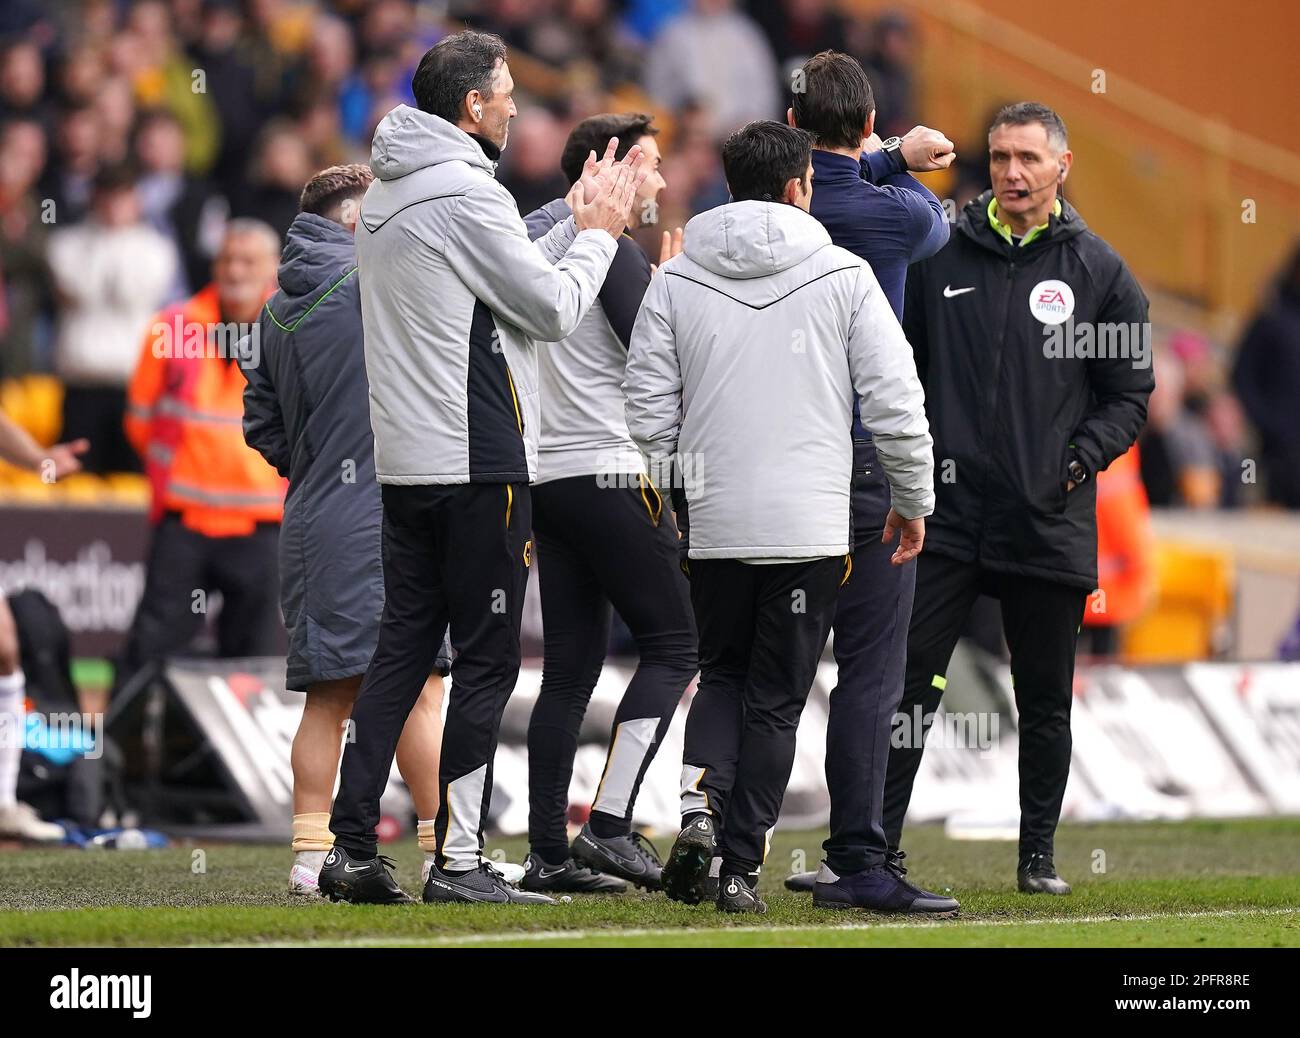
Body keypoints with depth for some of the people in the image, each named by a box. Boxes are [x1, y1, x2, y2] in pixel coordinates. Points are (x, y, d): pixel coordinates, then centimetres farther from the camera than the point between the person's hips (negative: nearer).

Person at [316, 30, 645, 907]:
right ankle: (458, 861, -3)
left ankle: (352, 847, 8)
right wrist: (598, 233, 4)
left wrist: (579, 226, 17)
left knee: (402, 647, 11)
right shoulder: (466, 194, -14)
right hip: (478, 463, -9)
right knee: (487, 659, -3)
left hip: (404, 464, 9)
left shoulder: (387, 194, 15)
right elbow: (555, 310, -11)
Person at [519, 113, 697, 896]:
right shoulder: (611, 250, -10)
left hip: (548, 477, 9)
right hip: (610, 473, -9)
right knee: (672, 645, -3)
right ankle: (611, 824, -12)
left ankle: (548, 852, 4)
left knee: (571, 668, 8)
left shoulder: (538, 243, 17)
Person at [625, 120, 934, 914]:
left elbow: (649, 409, 2)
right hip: (810, 528, -2)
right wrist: (915, 501, 9)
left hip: (712, 522, 2)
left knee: (723, 673, 21)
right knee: (776, 698, 7)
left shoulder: (676, 281, 3)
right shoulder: (843, 277, -2)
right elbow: (897, 401, -3)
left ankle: (699, 800, -5)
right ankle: (741, 868, 3)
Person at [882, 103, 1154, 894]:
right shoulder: (941, 258, 6)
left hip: (1050, 525, 0)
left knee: (1046, 702, 8)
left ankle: (1039, 853, 20)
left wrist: (1078, 461, -6)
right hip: (946, 516, 0)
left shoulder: (1100, 271, 5)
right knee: (906, 685, -4)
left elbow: (1131, 392, 6)